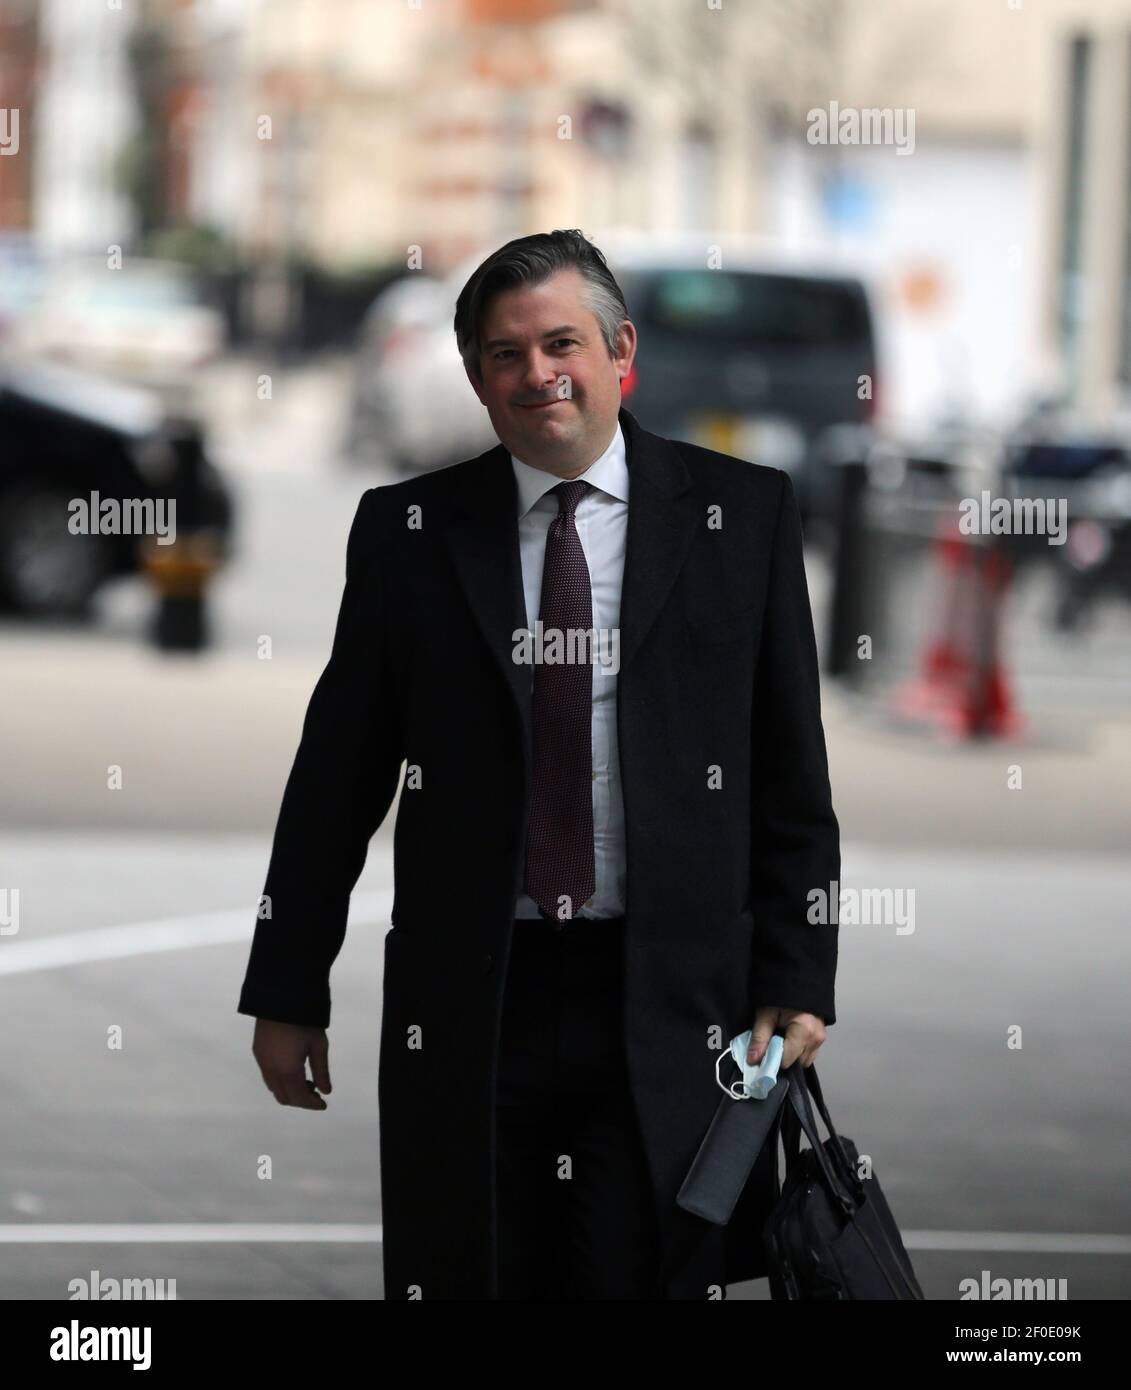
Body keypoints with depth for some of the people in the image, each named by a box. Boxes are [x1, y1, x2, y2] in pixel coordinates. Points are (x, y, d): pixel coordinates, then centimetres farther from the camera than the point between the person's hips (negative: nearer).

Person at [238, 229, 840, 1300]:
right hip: (465, 1003, 1)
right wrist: (288, 991, 7)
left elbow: (792, 776, 6)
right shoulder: (406, 531, 7)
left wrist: (795, 984, -1)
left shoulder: (741, 513, 5)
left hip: (666, 1008, -1)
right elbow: (337, 774, 9)